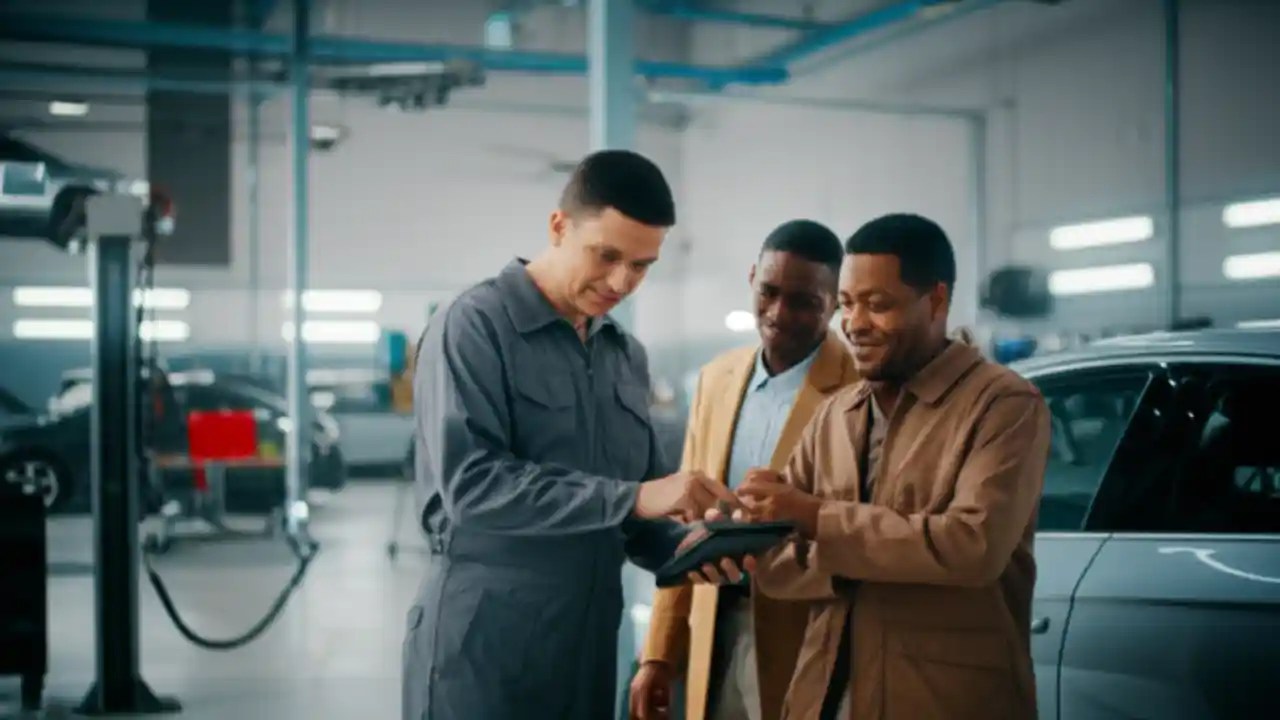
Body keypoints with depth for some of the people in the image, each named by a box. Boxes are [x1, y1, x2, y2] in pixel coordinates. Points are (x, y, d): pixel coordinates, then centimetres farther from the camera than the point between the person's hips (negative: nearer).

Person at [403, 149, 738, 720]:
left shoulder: (628, 356, 12)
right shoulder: (475, 326, -9)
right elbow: (470, 484, -22)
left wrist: (681, 547, -5)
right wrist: (632, 498, -25)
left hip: (587, 648, 6)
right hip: (483, 648, -6)